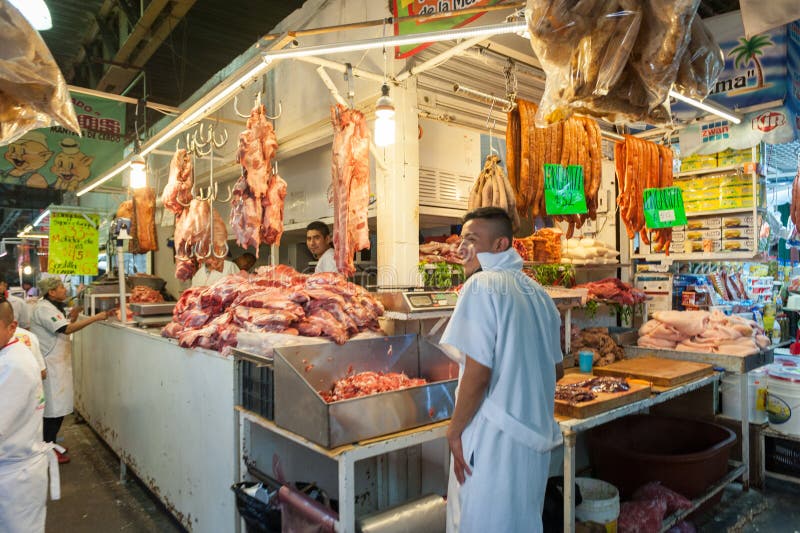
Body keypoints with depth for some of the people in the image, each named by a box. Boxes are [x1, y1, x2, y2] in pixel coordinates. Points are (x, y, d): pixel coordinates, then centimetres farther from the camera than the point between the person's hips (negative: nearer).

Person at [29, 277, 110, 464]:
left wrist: (71, 318, 0)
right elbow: (67, 329, -27)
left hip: (58, 363, 10)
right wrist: (95, 318, -27)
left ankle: (49, 444, 27)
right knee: (55, 408, -2)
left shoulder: (52, 307, 14)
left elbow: (63, 330, 16)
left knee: (56, 407, 15)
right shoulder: (44, 309, -18)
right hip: (51, 365, -10)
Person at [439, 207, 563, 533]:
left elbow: (478, 373, -21)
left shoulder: (482, 285, -15)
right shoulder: (537, 292, 10)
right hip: (537, 435, 8)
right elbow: (556, 370, 16)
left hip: (494, 439, -8)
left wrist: (454, 431, -10)